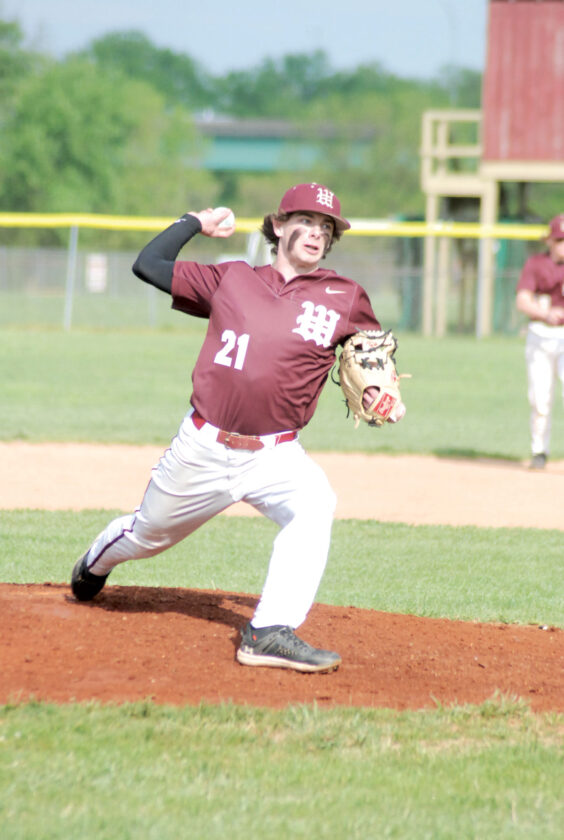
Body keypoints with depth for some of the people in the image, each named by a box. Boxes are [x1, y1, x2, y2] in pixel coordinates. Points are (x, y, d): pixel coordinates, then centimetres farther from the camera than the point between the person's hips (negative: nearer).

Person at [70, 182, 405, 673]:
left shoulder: (344, 299, 2)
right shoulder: (232, 280, 4)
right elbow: (148, 265, 8)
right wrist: (197, 223, 11)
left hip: (276, 456, -1)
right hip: (202, 448, 1)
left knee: (315, 503, -33)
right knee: (148, 535, 18)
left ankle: (271, 633, -35)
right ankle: (97, 561, 56)